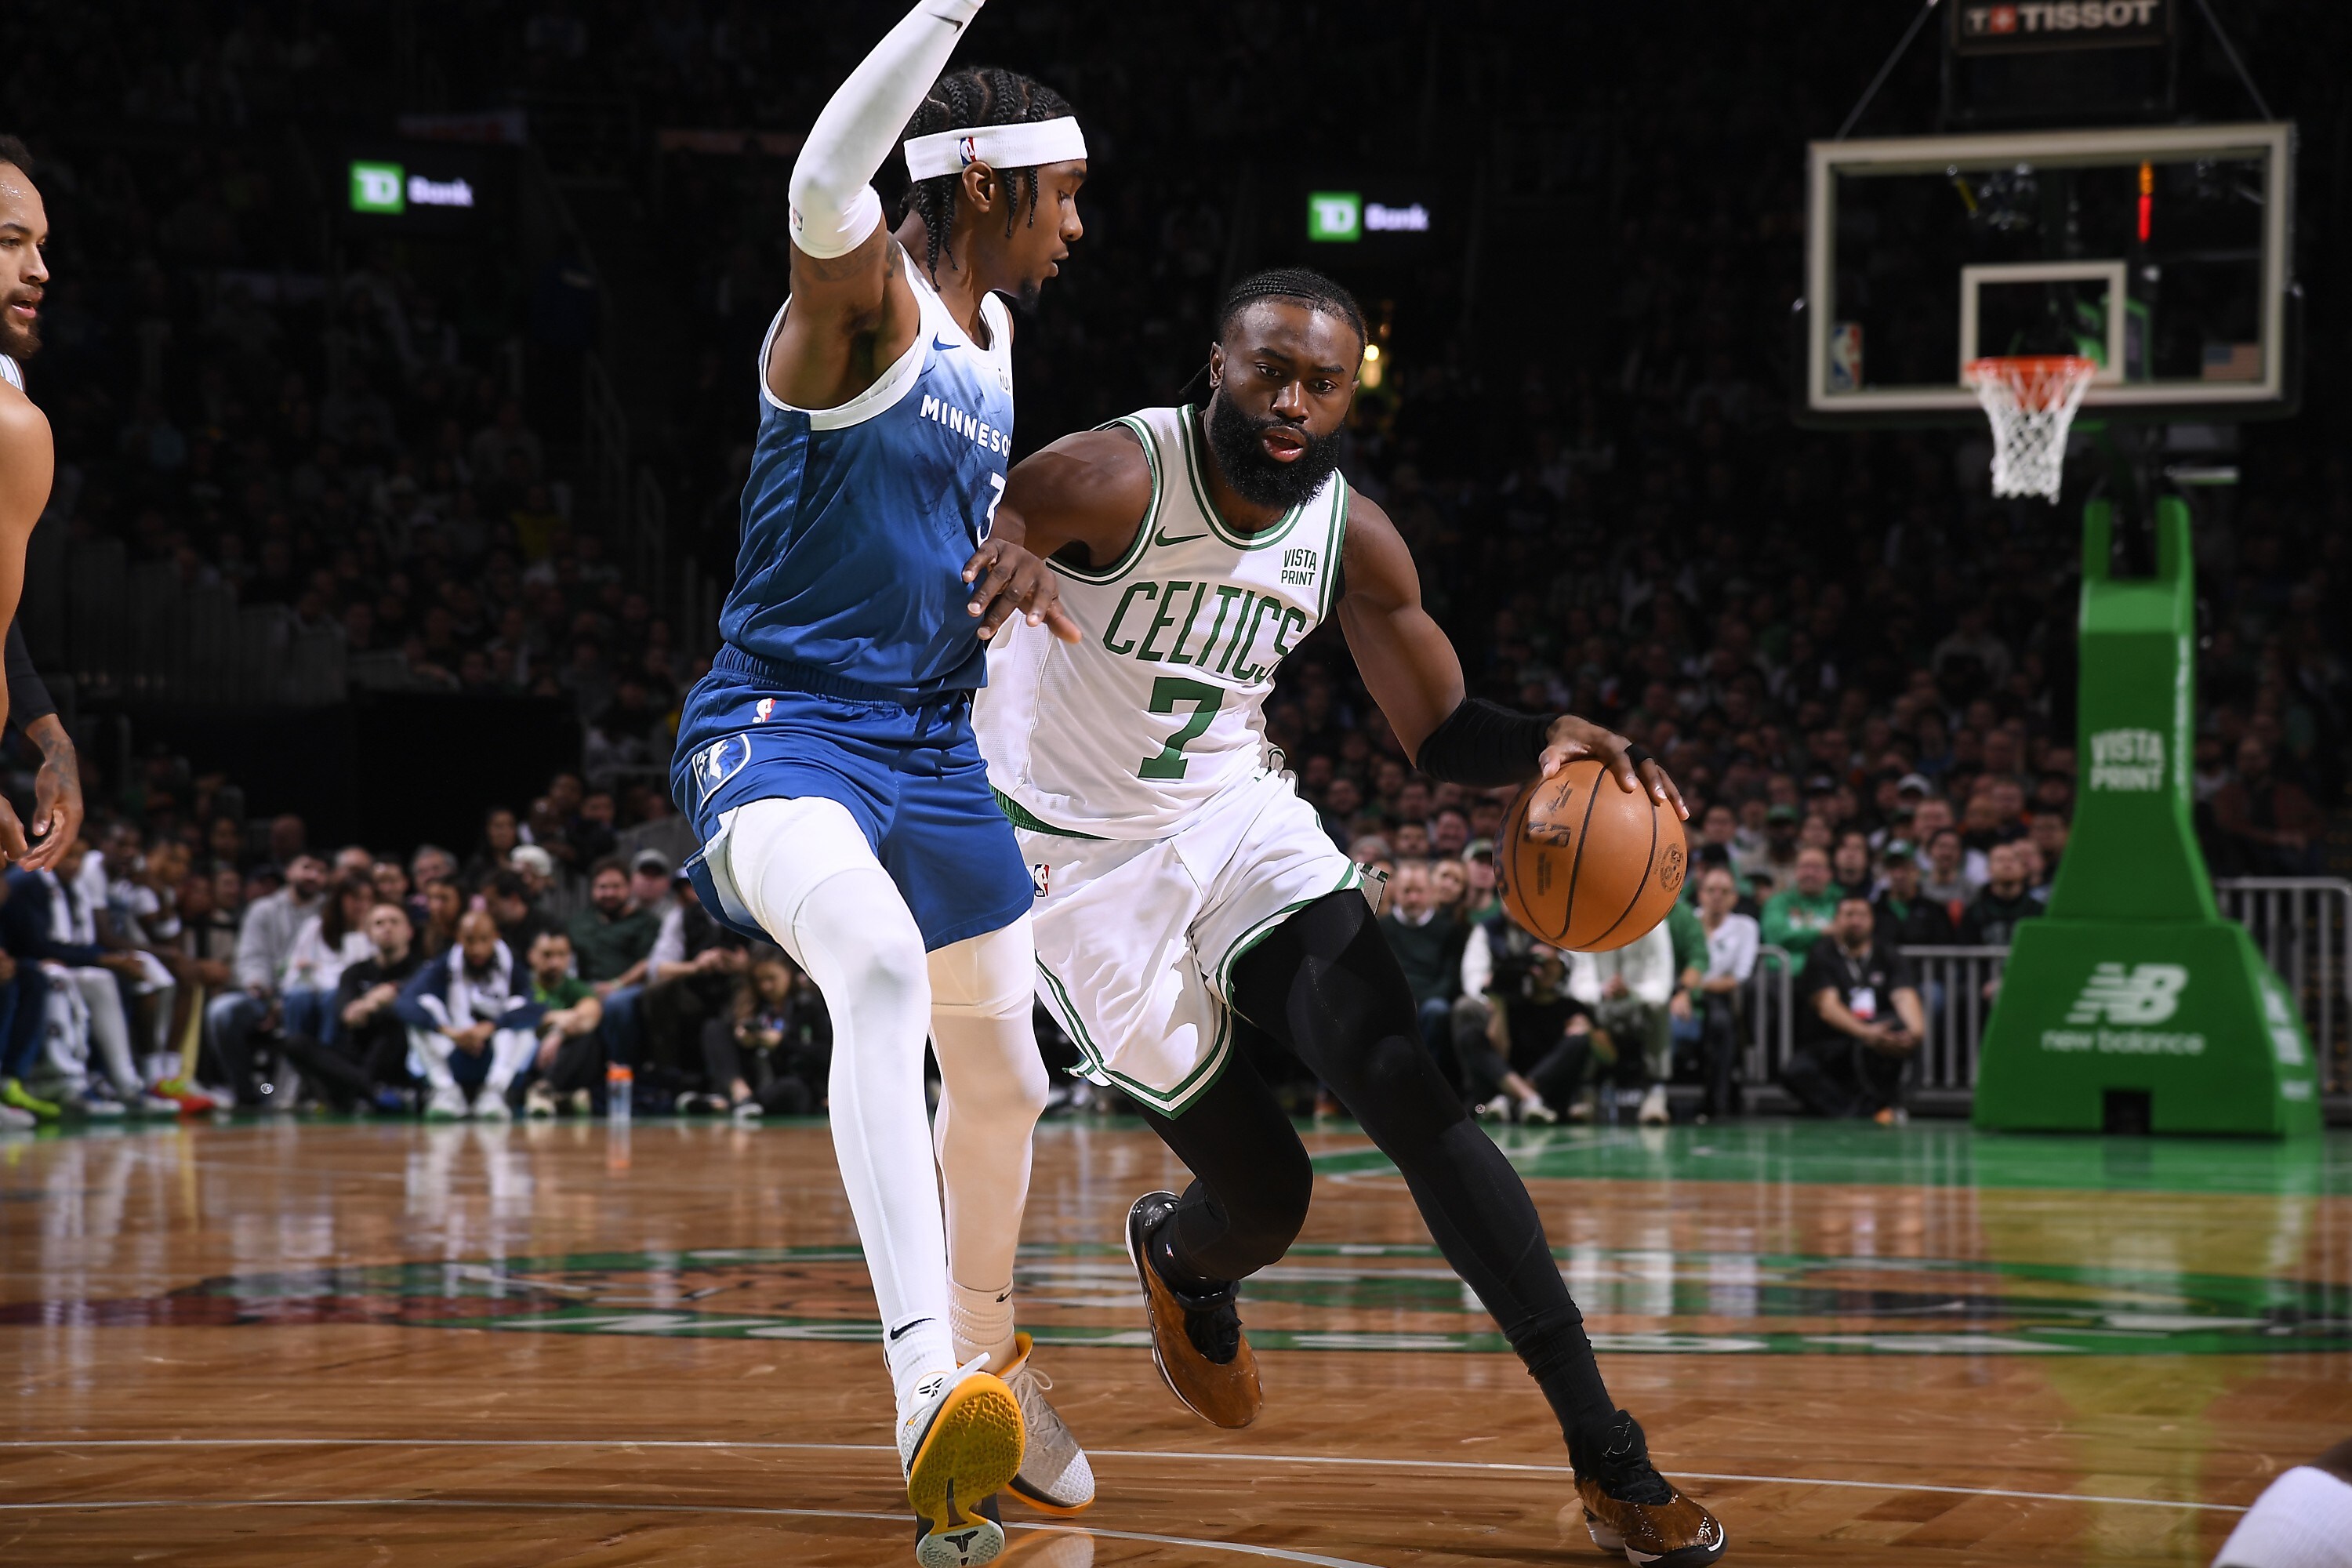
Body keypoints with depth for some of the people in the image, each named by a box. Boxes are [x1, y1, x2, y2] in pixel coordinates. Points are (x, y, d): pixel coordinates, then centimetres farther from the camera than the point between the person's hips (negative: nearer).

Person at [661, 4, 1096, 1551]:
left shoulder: (992, 332, 12)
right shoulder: (862, 300, -14)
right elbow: (827, 180, -38)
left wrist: (1016, 550, 6)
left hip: (936, 749, 9)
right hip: (786, 734, -9)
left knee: (1003, 1080, 21)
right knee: (883, 970, -38)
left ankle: (990, 1360, 46)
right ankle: (929, 1386, -47)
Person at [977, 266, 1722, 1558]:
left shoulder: (1353, 541, -5)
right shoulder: (1110, 481, -22)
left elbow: (1443, 736, 3)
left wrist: (1549, 745, -19)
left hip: (1237, 821, 4)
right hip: (1078, 857, -4)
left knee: (1410, 1093, -16)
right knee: (1264, 1194, -3)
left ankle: (1608, 1460, -14)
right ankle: (1177, 1257, 40)